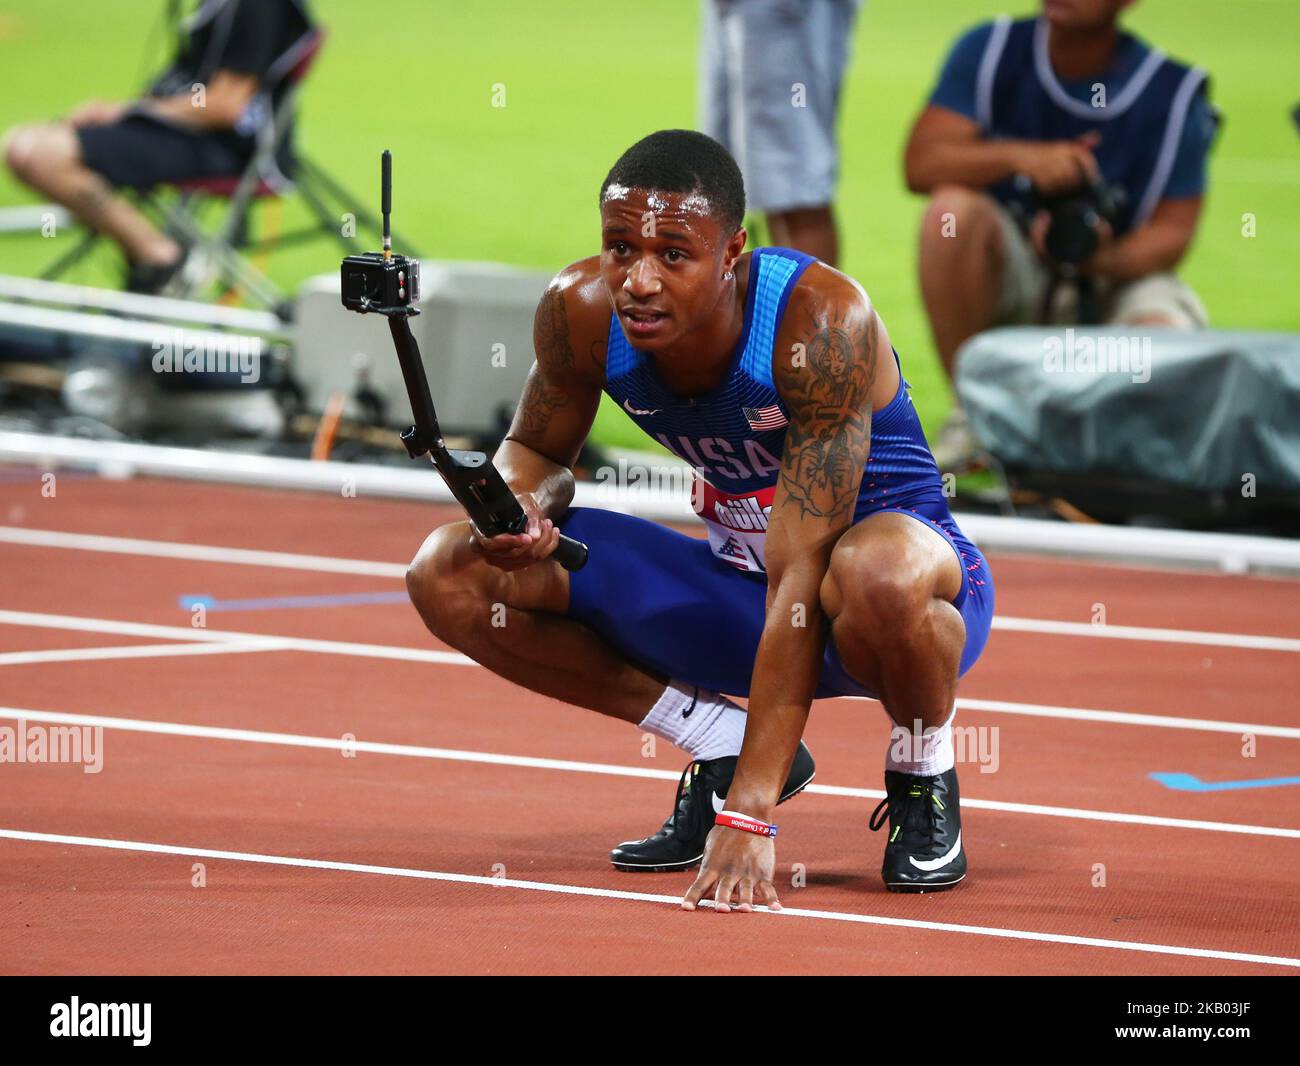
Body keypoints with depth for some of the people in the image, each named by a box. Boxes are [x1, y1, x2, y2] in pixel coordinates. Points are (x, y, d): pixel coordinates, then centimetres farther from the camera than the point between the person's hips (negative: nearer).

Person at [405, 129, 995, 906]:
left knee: (876, 573, -44)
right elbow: (537, 449, 8)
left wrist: (748, 812, -37)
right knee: (450, 572, -9)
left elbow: (801, 581, -33)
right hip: (736, 594, 6)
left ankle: (927, 781, -9)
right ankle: (724, 746, 3)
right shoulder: (583, 310, -14)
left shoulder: (824, 319, -30)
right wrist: (522, 505, -20)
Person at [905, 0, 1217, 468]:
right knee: (952, 209, -30)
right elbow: (921, 163, -16)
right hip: (1010, 271, 1)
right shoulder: (991, 49, -6)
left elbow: (1173, 228, -10)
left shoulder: (1173, 92, -10)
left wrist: (1103, 262, -31)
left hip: (1112, 272, -1)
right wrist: (1020, 157, -34)